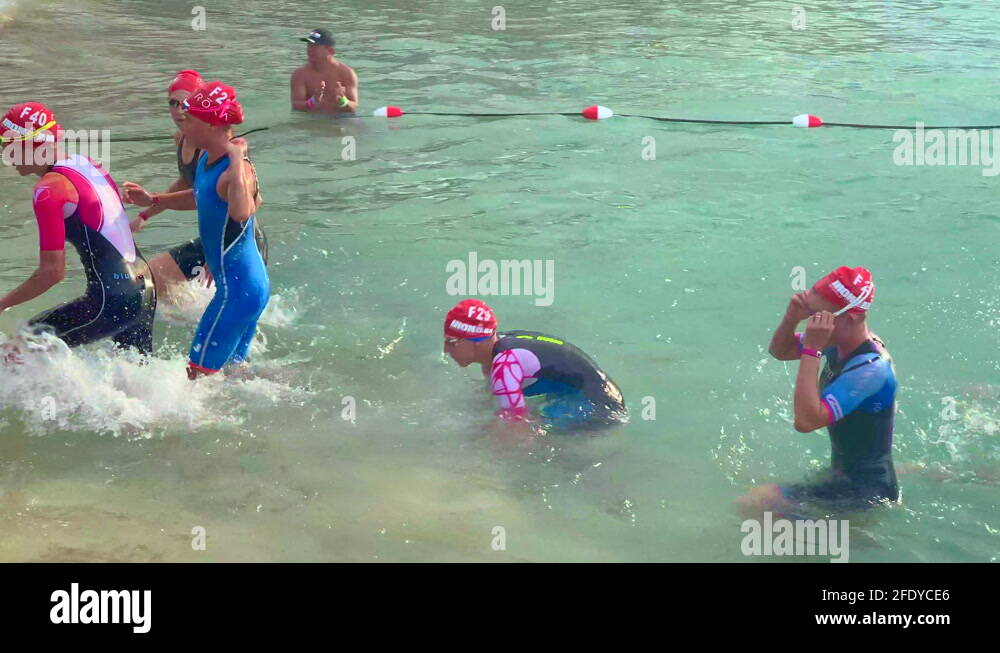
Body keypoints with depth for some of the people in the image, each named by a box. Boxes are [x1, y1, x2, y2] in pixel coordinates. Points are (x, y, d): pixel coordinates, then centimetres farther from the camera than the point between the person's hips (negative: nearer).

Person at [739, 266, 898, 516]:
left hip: (864, 493, -9)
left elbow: (806, 421, -39)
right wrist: (792, 317, -11)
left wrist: (811, 350, -36)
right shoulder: (839, 343, -4)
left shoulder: (871, 369, -30)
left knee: (752, 504, -20)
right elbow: (780, 351, 10)